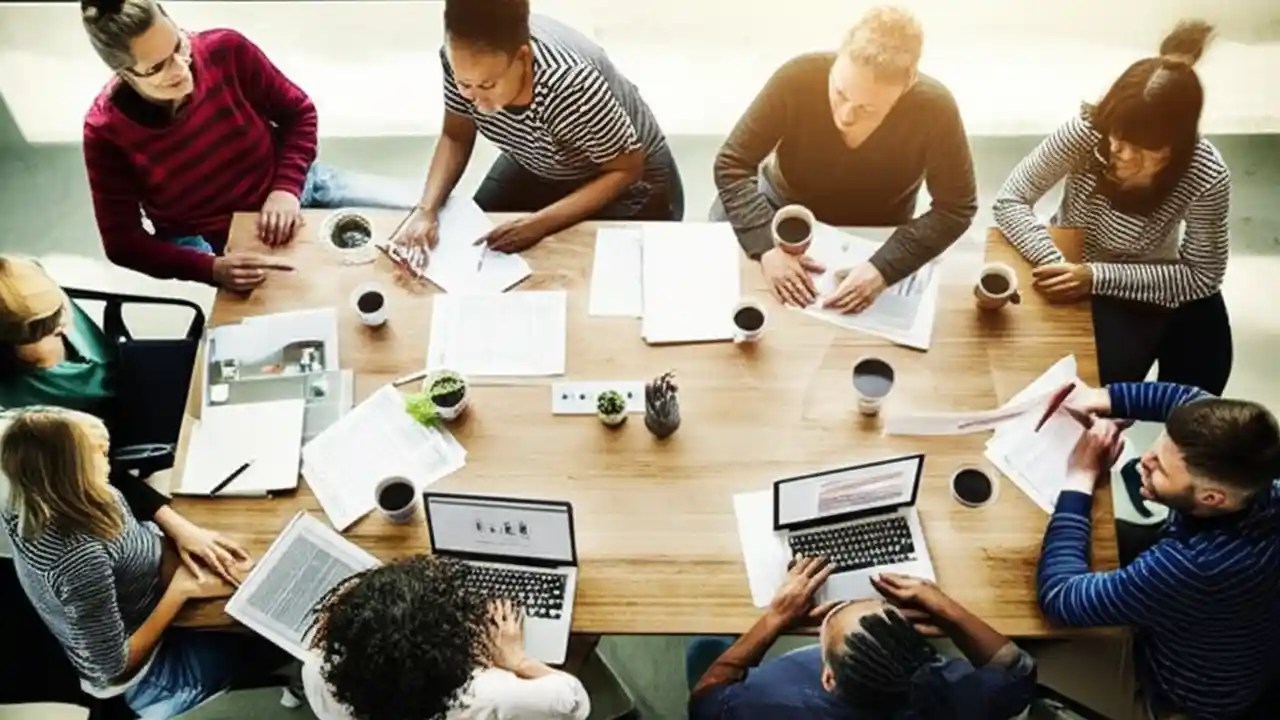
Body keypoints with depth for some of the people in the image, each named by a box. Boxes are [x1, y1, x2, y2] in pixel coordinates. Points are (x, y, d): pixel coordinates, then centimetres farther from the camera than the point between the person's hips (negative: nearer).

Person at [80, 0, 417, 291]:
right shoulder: (106, 131, -20)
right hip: (213, 242, -2)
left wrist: (286, 188, -19)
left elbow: (298, 112, -3)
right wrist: (212, 268, -31)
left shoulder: (226, 50, -19)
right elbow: (123, 242, -15)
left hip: (292, 185, 3)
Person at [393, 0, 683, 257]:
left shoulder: (573, 85, -41)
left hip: (623, 185, -5)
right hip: (536, 170, 5)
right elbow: (456, 138, -9)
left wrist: (540, 223, -35)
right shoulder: (463, 58, -25)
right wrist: (427, 210, -26)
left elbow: (627, 170, -28)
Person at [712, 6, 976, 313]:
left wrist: (884, 268, -36)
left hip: (876, 235, 0)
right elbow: (732, 165, -24)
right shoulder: (798, 78, -32)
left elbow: (955, 208, -22)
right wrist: (767, 246, -37)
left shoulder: (934, 109, -32)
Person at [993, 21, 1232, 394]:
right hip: (1067, 269, -1)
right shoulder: (1087, 131, -28)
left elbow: (1202, 276, -19)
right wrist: (1056, 263, -38)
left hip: (1144, 286, 1)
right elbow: (1010, 200, -20)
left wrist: (1096, 276, -32)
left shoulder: (1207, 178, -27)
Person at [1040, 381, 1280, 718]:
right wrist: (1108, 397, -20)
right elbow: (1196, 399, -7)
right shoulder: (1247, 472, -28)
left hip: (1194, 693, -6)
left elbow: (1059, 597, -38)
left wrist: (1081, 477, -32)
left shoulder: (1193, 567, -48)